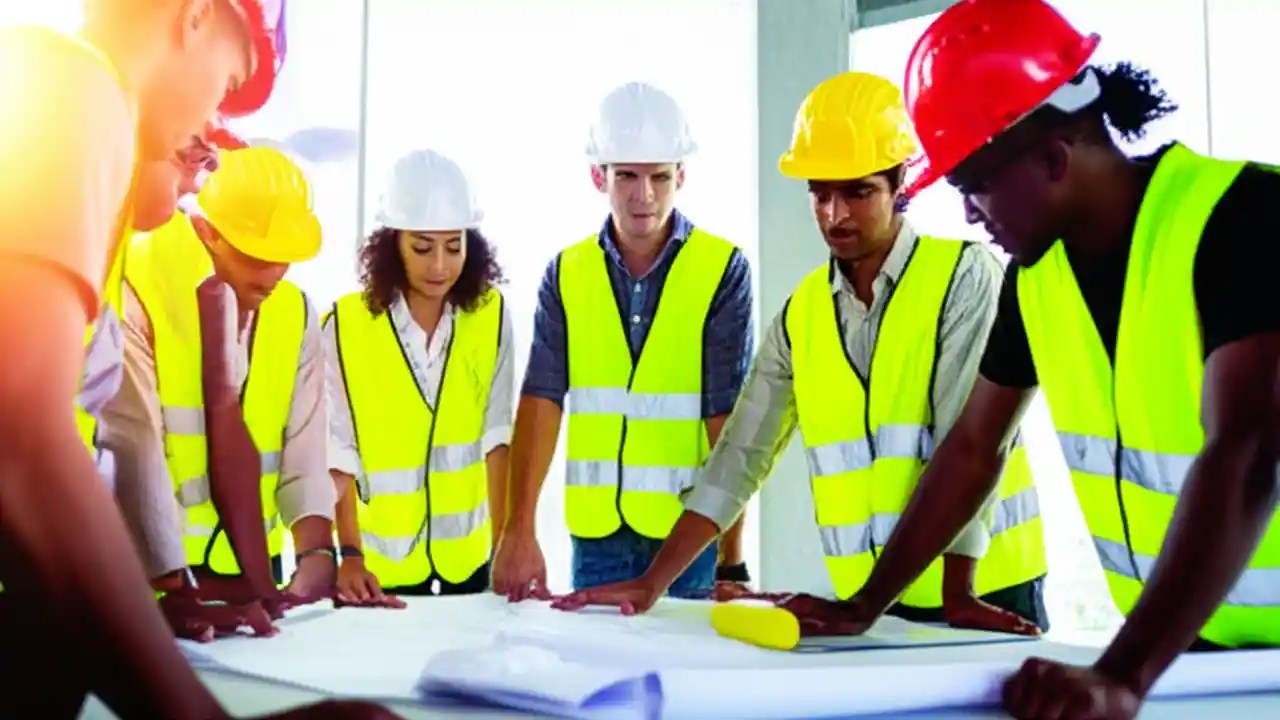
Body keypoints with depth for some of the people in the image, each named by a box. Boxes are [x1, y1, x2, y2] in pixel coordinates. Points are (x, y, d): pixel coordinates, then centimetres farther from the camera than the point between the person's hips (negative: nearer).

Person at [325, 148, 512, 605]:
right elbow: (338, 452, -11)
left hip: (466, 560, 2)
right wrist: (349, 555, -18)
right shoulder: (346, 324, -11)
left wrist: (506, 545, -7)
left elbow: (495, 436, -3)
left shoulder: (491, 316, -4)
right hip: (378, 563, -2)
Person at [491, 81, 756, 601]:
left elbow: (728, 415, -10)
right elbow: (542, 399, -5)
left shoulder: (722, 269, -6)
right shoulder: (565, 273, 3)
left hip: (692, 529, -2)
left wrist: (731, 557, -13)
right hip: (596, 529, 2)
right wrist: (520, 530, -15)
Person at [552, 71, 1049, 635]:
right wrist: (652, 583, 1)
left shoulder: (964, 276, -9)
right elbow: (741, 456, 5)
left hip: (984, 593, -4)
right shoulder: (800, 314, 5)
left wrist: (957, 594, -20)